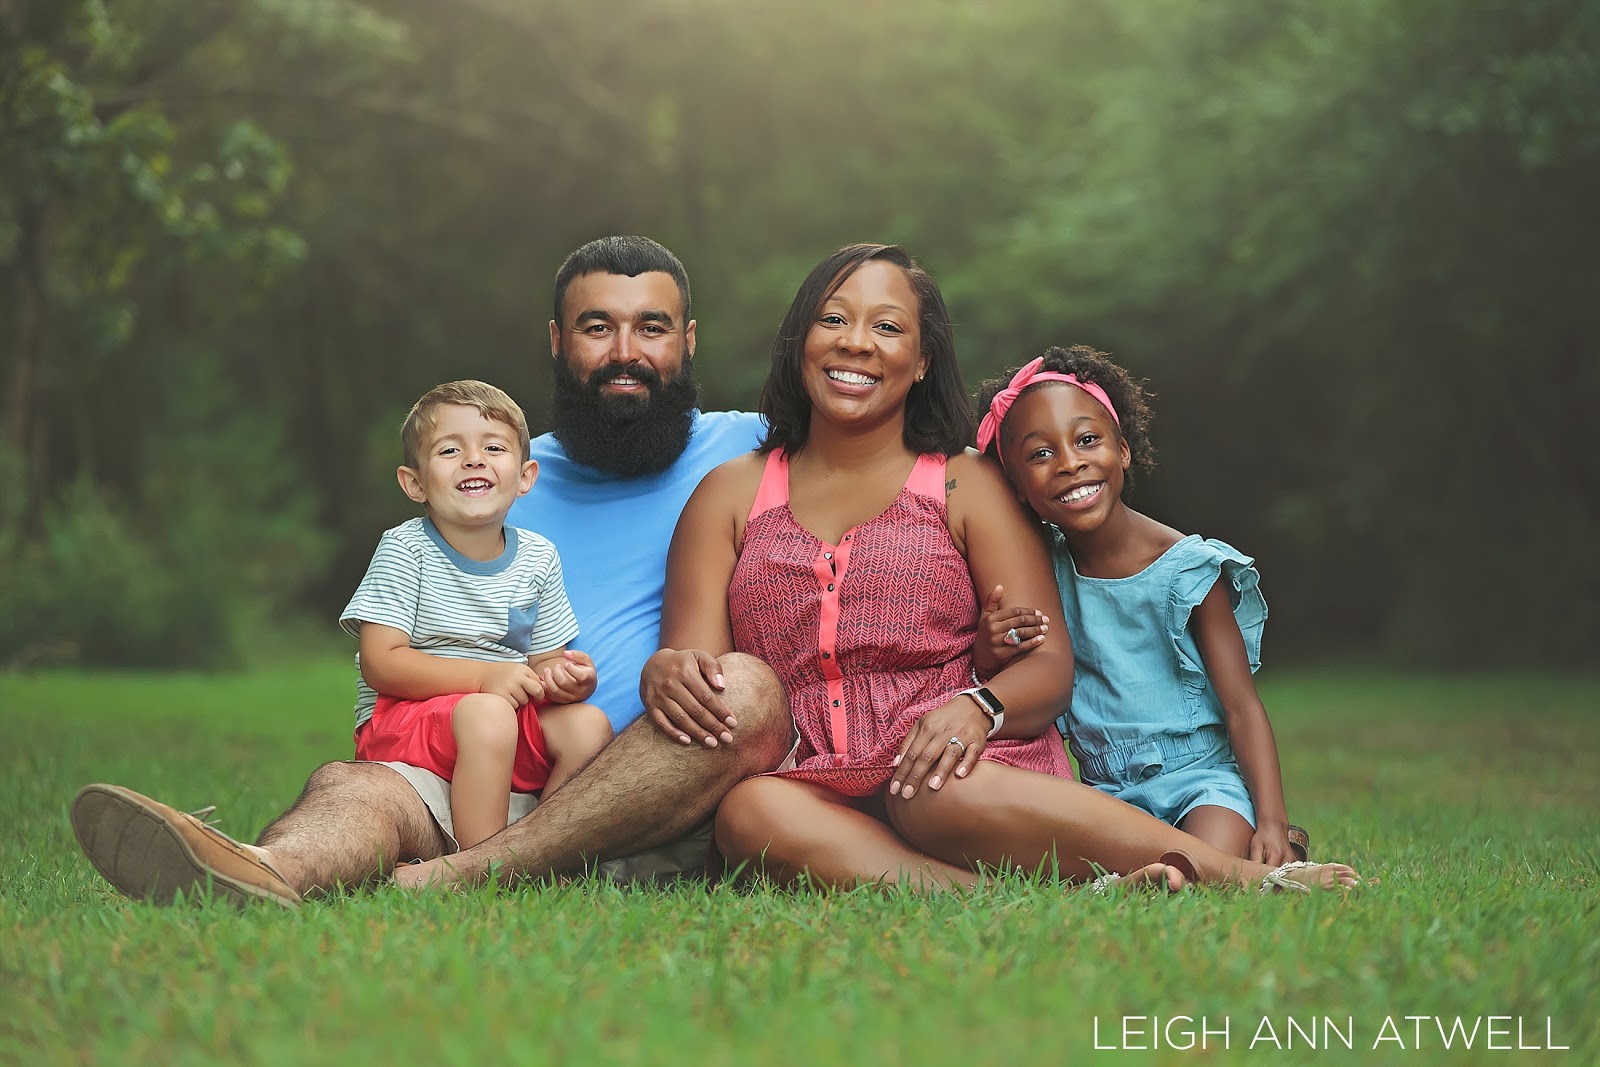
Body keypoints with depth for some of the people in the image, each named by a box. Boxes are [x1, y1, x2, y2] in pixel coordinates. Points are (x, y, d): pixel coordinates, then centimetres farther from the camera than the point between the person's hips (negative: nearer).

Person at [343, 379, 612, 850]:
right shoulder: (404, 550, -8)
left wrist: (561, 675, -16)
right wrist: (484, 676, -25)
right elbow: (381, 663, -15)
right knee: (486, 715, -34)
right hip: (401, 718, -5)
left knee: (589, 725, -18)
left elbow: (544, 660, 11)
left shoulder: (538, 558, 6)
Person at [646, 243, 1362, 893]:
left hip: (940, 767, -1)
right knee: (748, 812, -37)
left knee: (940, 790, -39)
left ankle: (1237, 874, -39)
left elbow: (1049, 665, 5)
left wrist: (978, 706, -19)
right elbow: (696, 657, 8)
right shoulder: (731, 495, 18)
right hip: (806, 787, 1)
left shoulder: (968, 486, 14)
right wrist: (666, 674, -18)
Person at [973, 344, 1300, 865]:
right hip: (1104, 793, 4)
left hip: (1201, 778, -4)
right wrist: (988, 659, -13)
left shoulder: (1188, 568, -8)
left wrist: (1272, 822, -20)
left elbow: (1241, 708, -7)